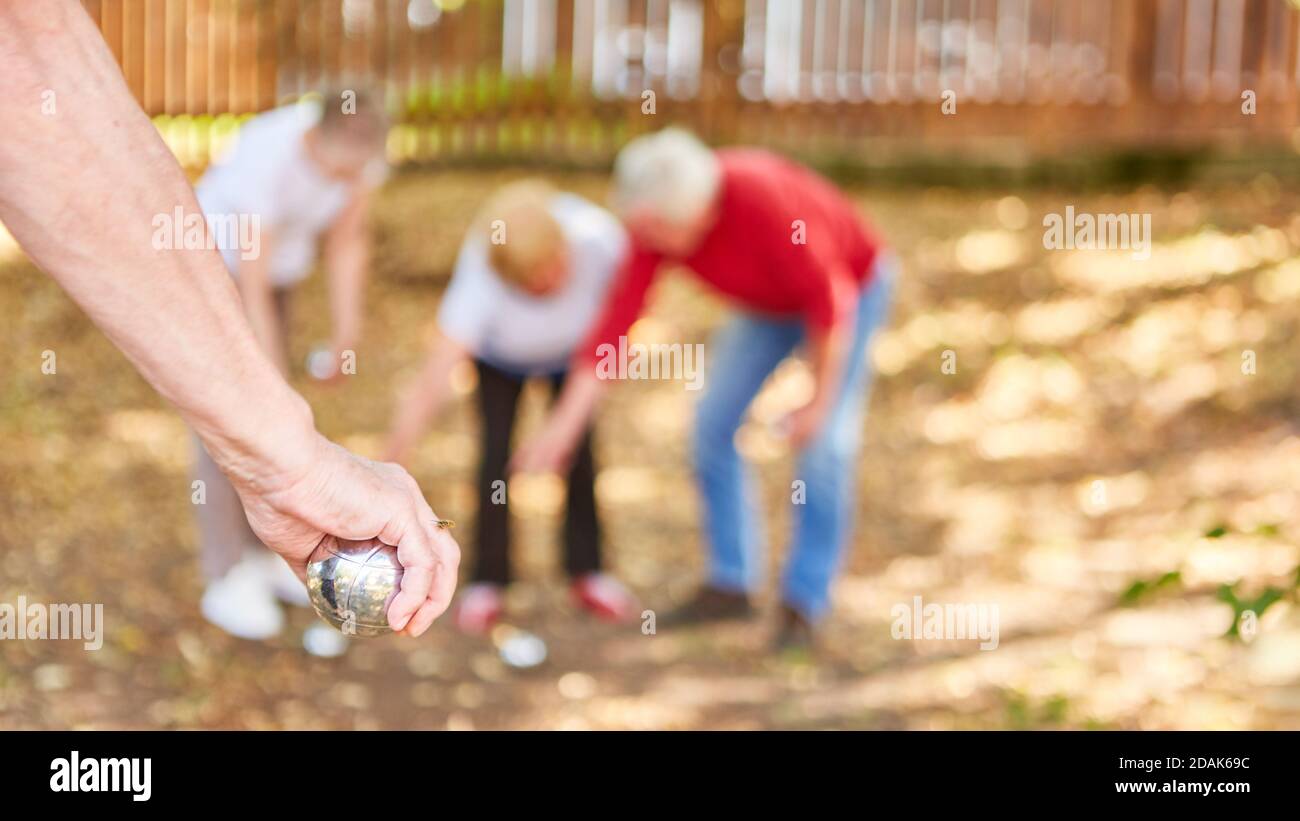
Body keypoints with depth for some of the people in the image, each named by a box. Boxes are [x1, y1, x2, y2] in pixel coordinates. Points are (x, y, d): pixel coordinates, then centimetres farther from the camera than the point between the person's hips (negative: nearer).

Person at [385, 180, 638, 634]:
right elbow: (429, 387, -50)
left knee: (580, 449, -6)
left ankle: (586, 572, 12)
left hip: (572, 347, 2)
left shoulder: (599, 236, -41)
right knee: (496, 451, -13)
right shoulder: (479, 286, -45)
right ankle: (487, 583, 3)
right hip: (500, 356, -2)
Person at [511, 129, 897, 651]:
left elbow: (828, 300, -33)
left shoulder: (764, 202, -43)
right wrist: (563, 425, -26)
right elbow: (616, 320, -22)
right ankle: (731, 585, 10)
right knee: (713, 421, -1)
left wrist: (820, 402, -25)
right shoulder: (658, 216, -23)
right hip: (773, 296, 6)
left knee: (824, 443, -16)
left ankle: (802, 605, -5)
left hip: (853, 285, -6)